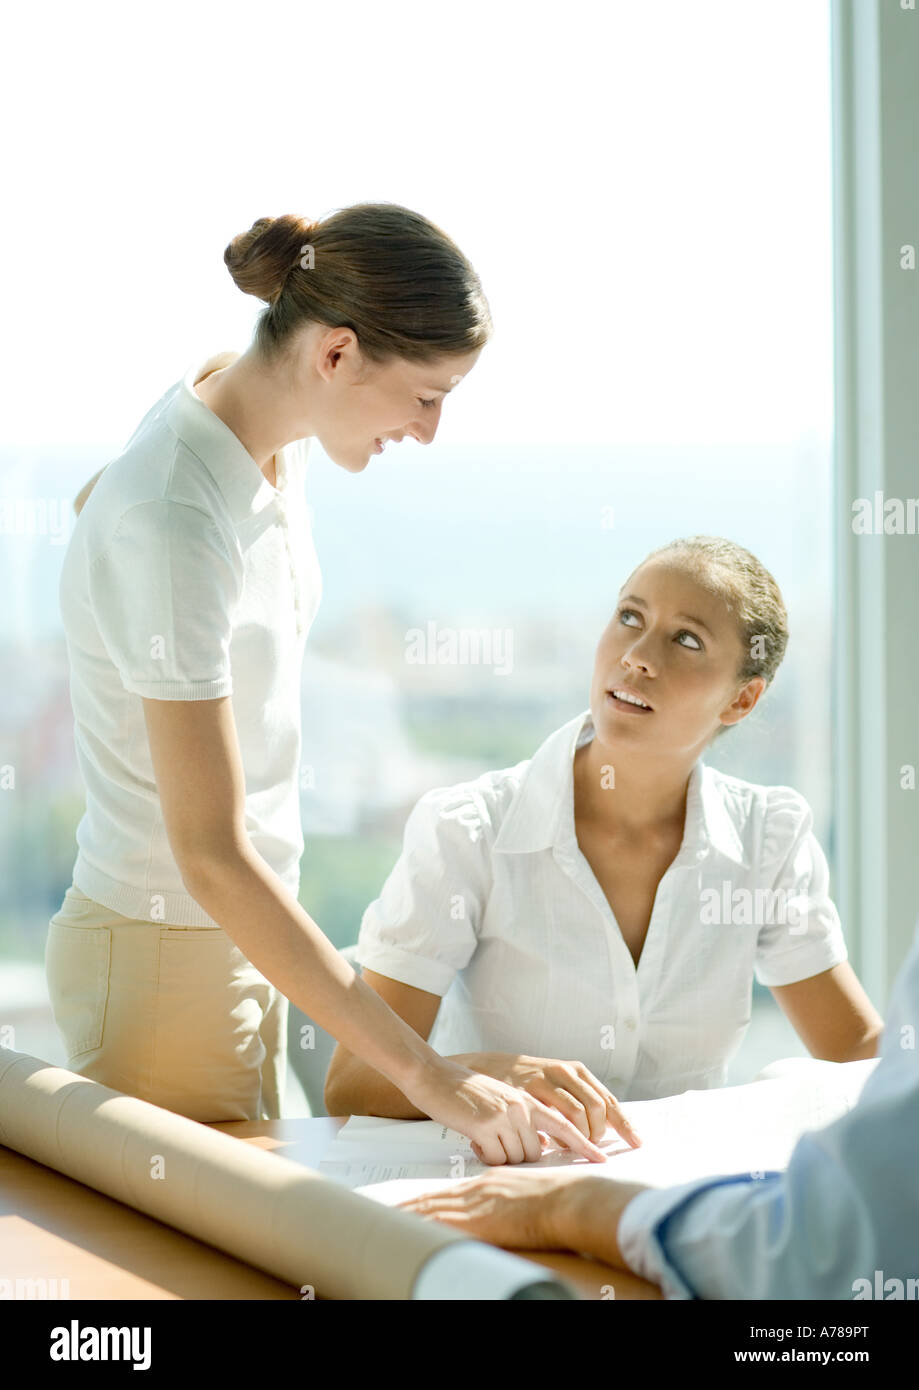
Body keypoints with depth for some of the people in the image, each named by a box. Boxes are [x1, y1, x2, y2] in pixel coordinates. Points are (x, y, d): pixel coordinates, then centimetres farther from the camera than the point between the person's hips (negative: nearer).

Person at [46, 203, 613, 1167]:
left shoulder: (257, 415, -1)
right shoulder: (171, 526, -29)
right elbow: (213, 857, -31)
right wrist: (428, 1076, -33)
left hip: (243, 933, 9)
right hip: (165, 953, -9)